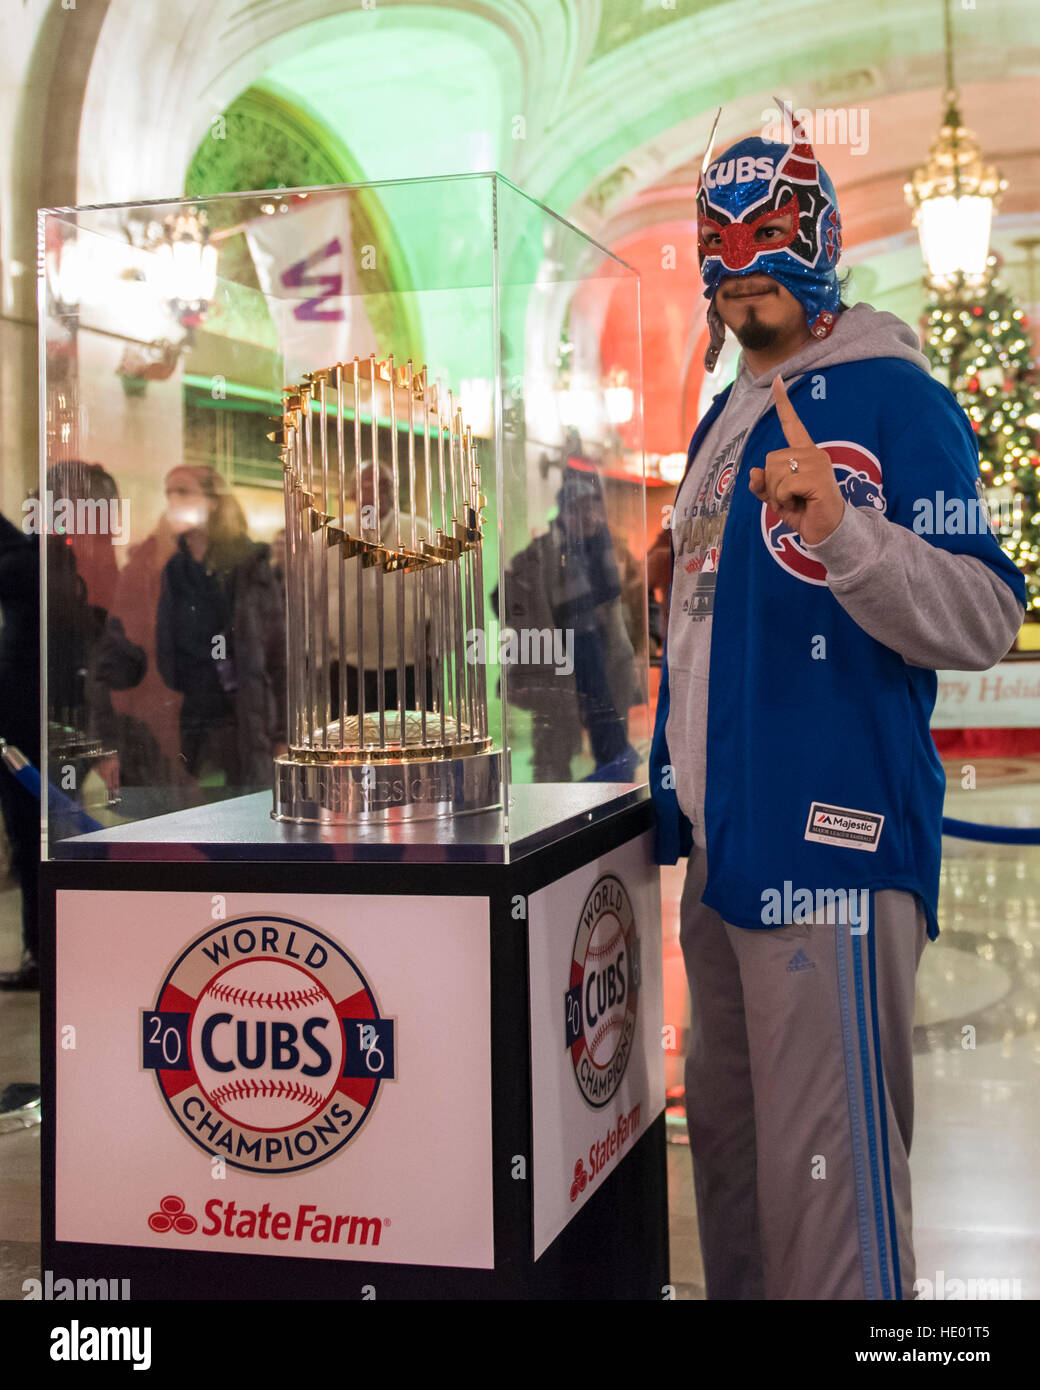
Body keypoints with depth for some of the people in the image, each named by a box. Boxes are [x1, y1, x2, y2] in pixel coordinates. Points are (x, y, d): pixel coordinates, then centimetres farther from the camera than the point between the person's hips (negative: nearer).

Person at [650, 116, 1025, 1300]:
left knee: (823, 1179, -6)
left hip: (827, 841, -9)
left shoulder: (890, 397, -9)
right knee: (725, 1133, 18)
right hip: (718, 836, 9)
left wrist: (843, 527, -33)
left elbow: (984, 621, -18)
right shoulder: (727, 415, 17)